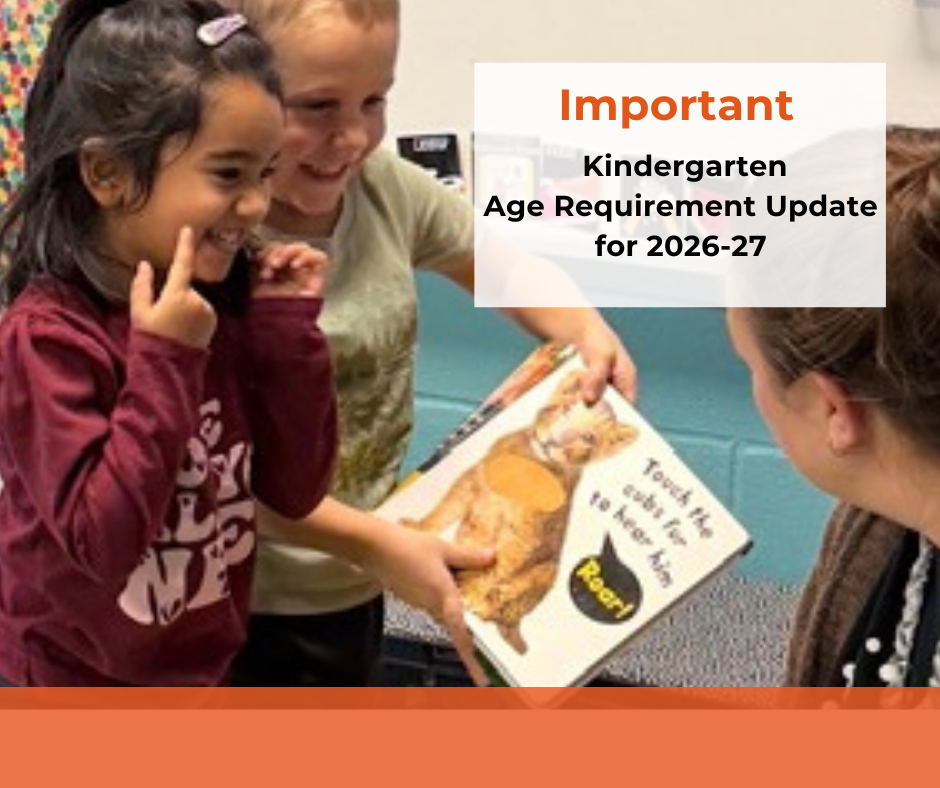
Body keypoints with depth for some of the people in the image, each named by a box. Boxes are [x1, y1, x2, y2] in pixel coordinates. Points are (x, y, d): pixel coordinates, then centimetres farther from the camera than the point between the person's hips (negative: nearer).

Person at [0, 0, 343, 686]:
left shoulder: (227, 307, -7)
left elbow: (295, 490, -5)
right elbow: (101, 540, -29)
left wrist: (289, 327, -15)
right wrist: (164, 361, -31)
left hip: (201, 670, 6)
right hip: (74, 684, -6)